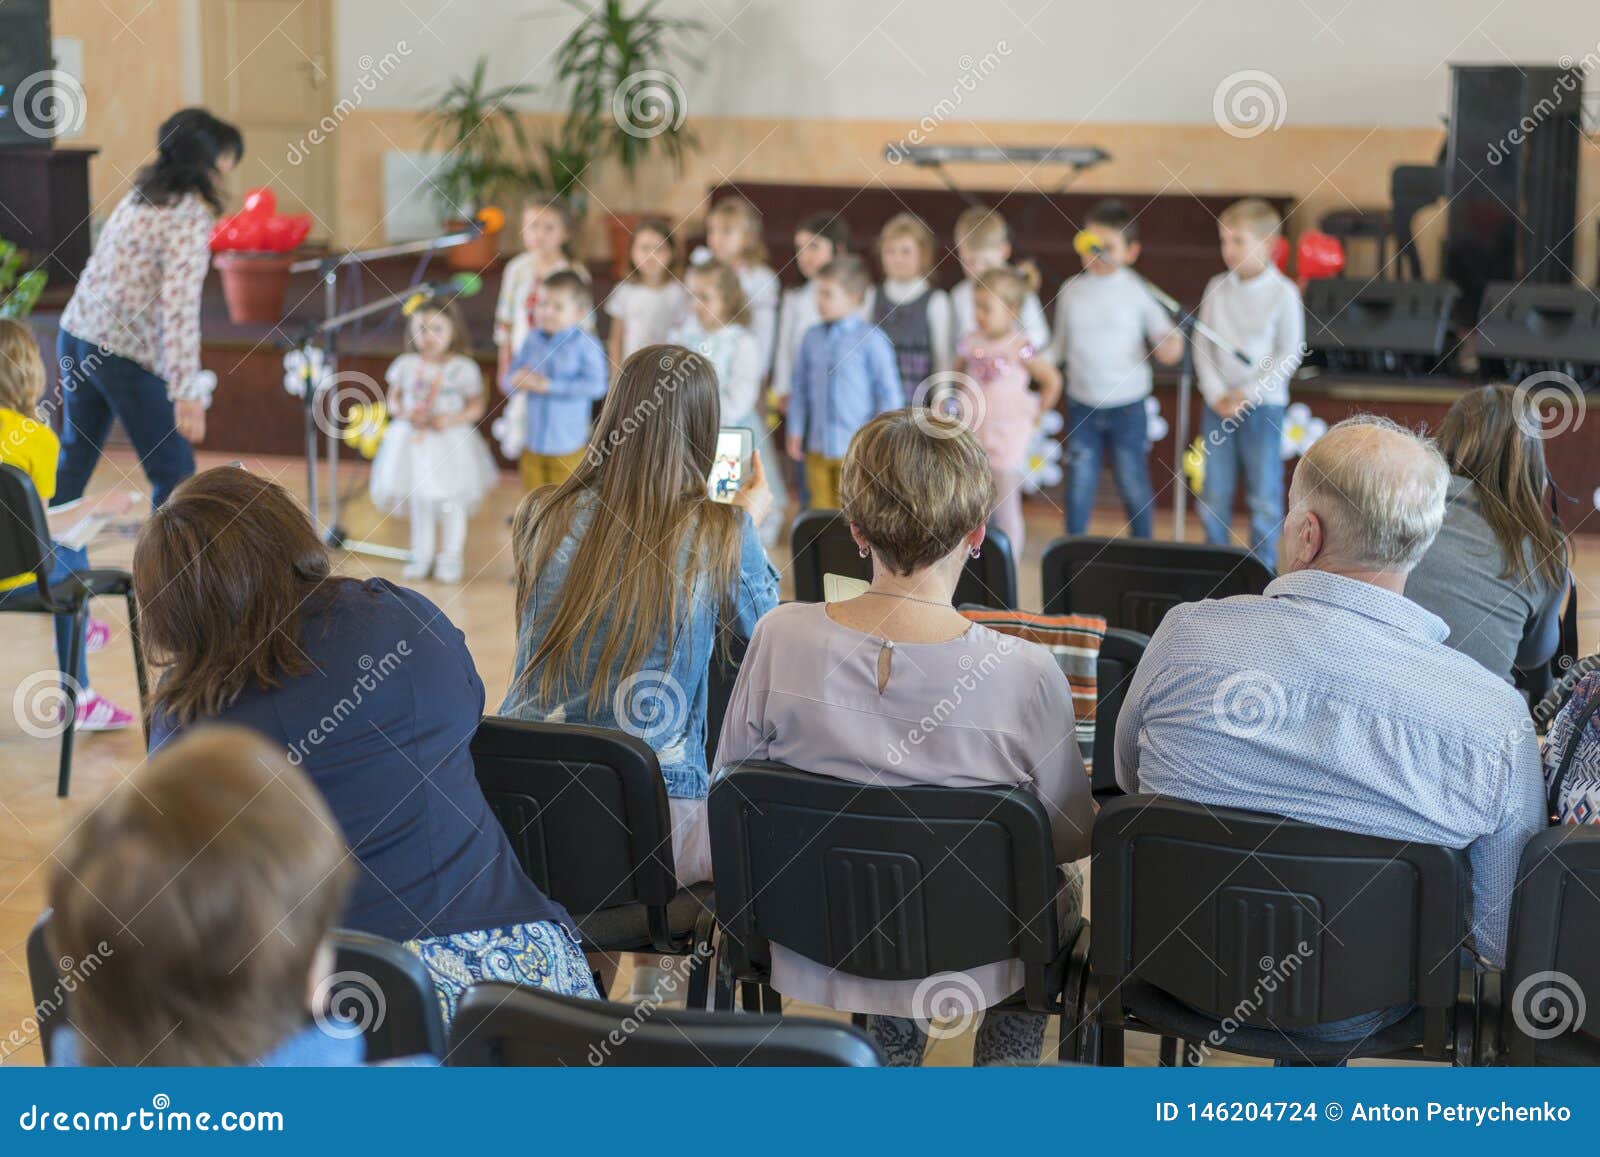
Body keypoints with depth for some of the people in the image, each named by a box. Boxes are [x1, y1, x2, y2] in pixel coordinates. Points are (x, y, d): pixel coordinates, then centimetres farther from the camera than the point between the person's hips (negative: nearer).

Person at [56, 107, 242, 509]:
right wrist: (186, 394, -29)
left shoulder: (139, 196, 9)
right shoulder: (191, 219, -16)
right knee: (175, 476, 1)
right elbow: (180, 307, -25)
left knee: (75, 459, 22)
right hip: (125, 354, -8)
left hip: (74, 335, 8)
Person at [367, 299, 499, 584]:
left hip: (451, 442, -3)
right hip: (414, 440, 3)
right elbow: (394, 400, 6)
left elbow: (477, 406, -6)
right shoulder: (406, 365, -2)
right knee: (418, 502, 14)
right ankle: (421, 556, 28)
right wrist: (406, 414, -15)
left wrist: (452, 420, -21)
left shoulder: (462, 368, -9)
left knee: (451, 503, 7)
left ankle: (450, 558, 23)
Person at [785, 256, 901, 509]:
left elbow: (890, 394, -4)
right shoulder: (813, 337, 6)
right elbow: (801, 390, 14)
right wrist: (796, 432, 10)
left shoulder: (871, 339, -7)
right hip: (817, 448, 5)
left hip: (855, 450, -4)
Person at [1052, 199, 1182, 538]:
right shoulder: (1071, 291, 1)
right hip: (1082, 405, 2)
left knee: (1134, 484, 8)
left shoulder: (1138, 291, -8)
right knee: (1079, 485, 8)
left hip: (1128, 405, -2)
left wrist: (1170, 347, -25)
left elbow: (1164, 338, -4)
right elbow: (1060, 346, 9)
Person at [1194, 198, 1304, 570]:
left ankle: (1263, 569, 16)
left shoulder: (1283, 294, -9)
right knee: (1213, 494, 9)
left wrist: (1248, 394, -13)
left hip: (1263, 405, -4)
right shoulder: (1217, 288, 3)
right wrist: (1216, 393, -7)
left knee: (1264, 495, 4)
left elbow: (1289, 355, -8)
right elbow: (1202, 345, 5)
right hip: (1219, 405, 4)